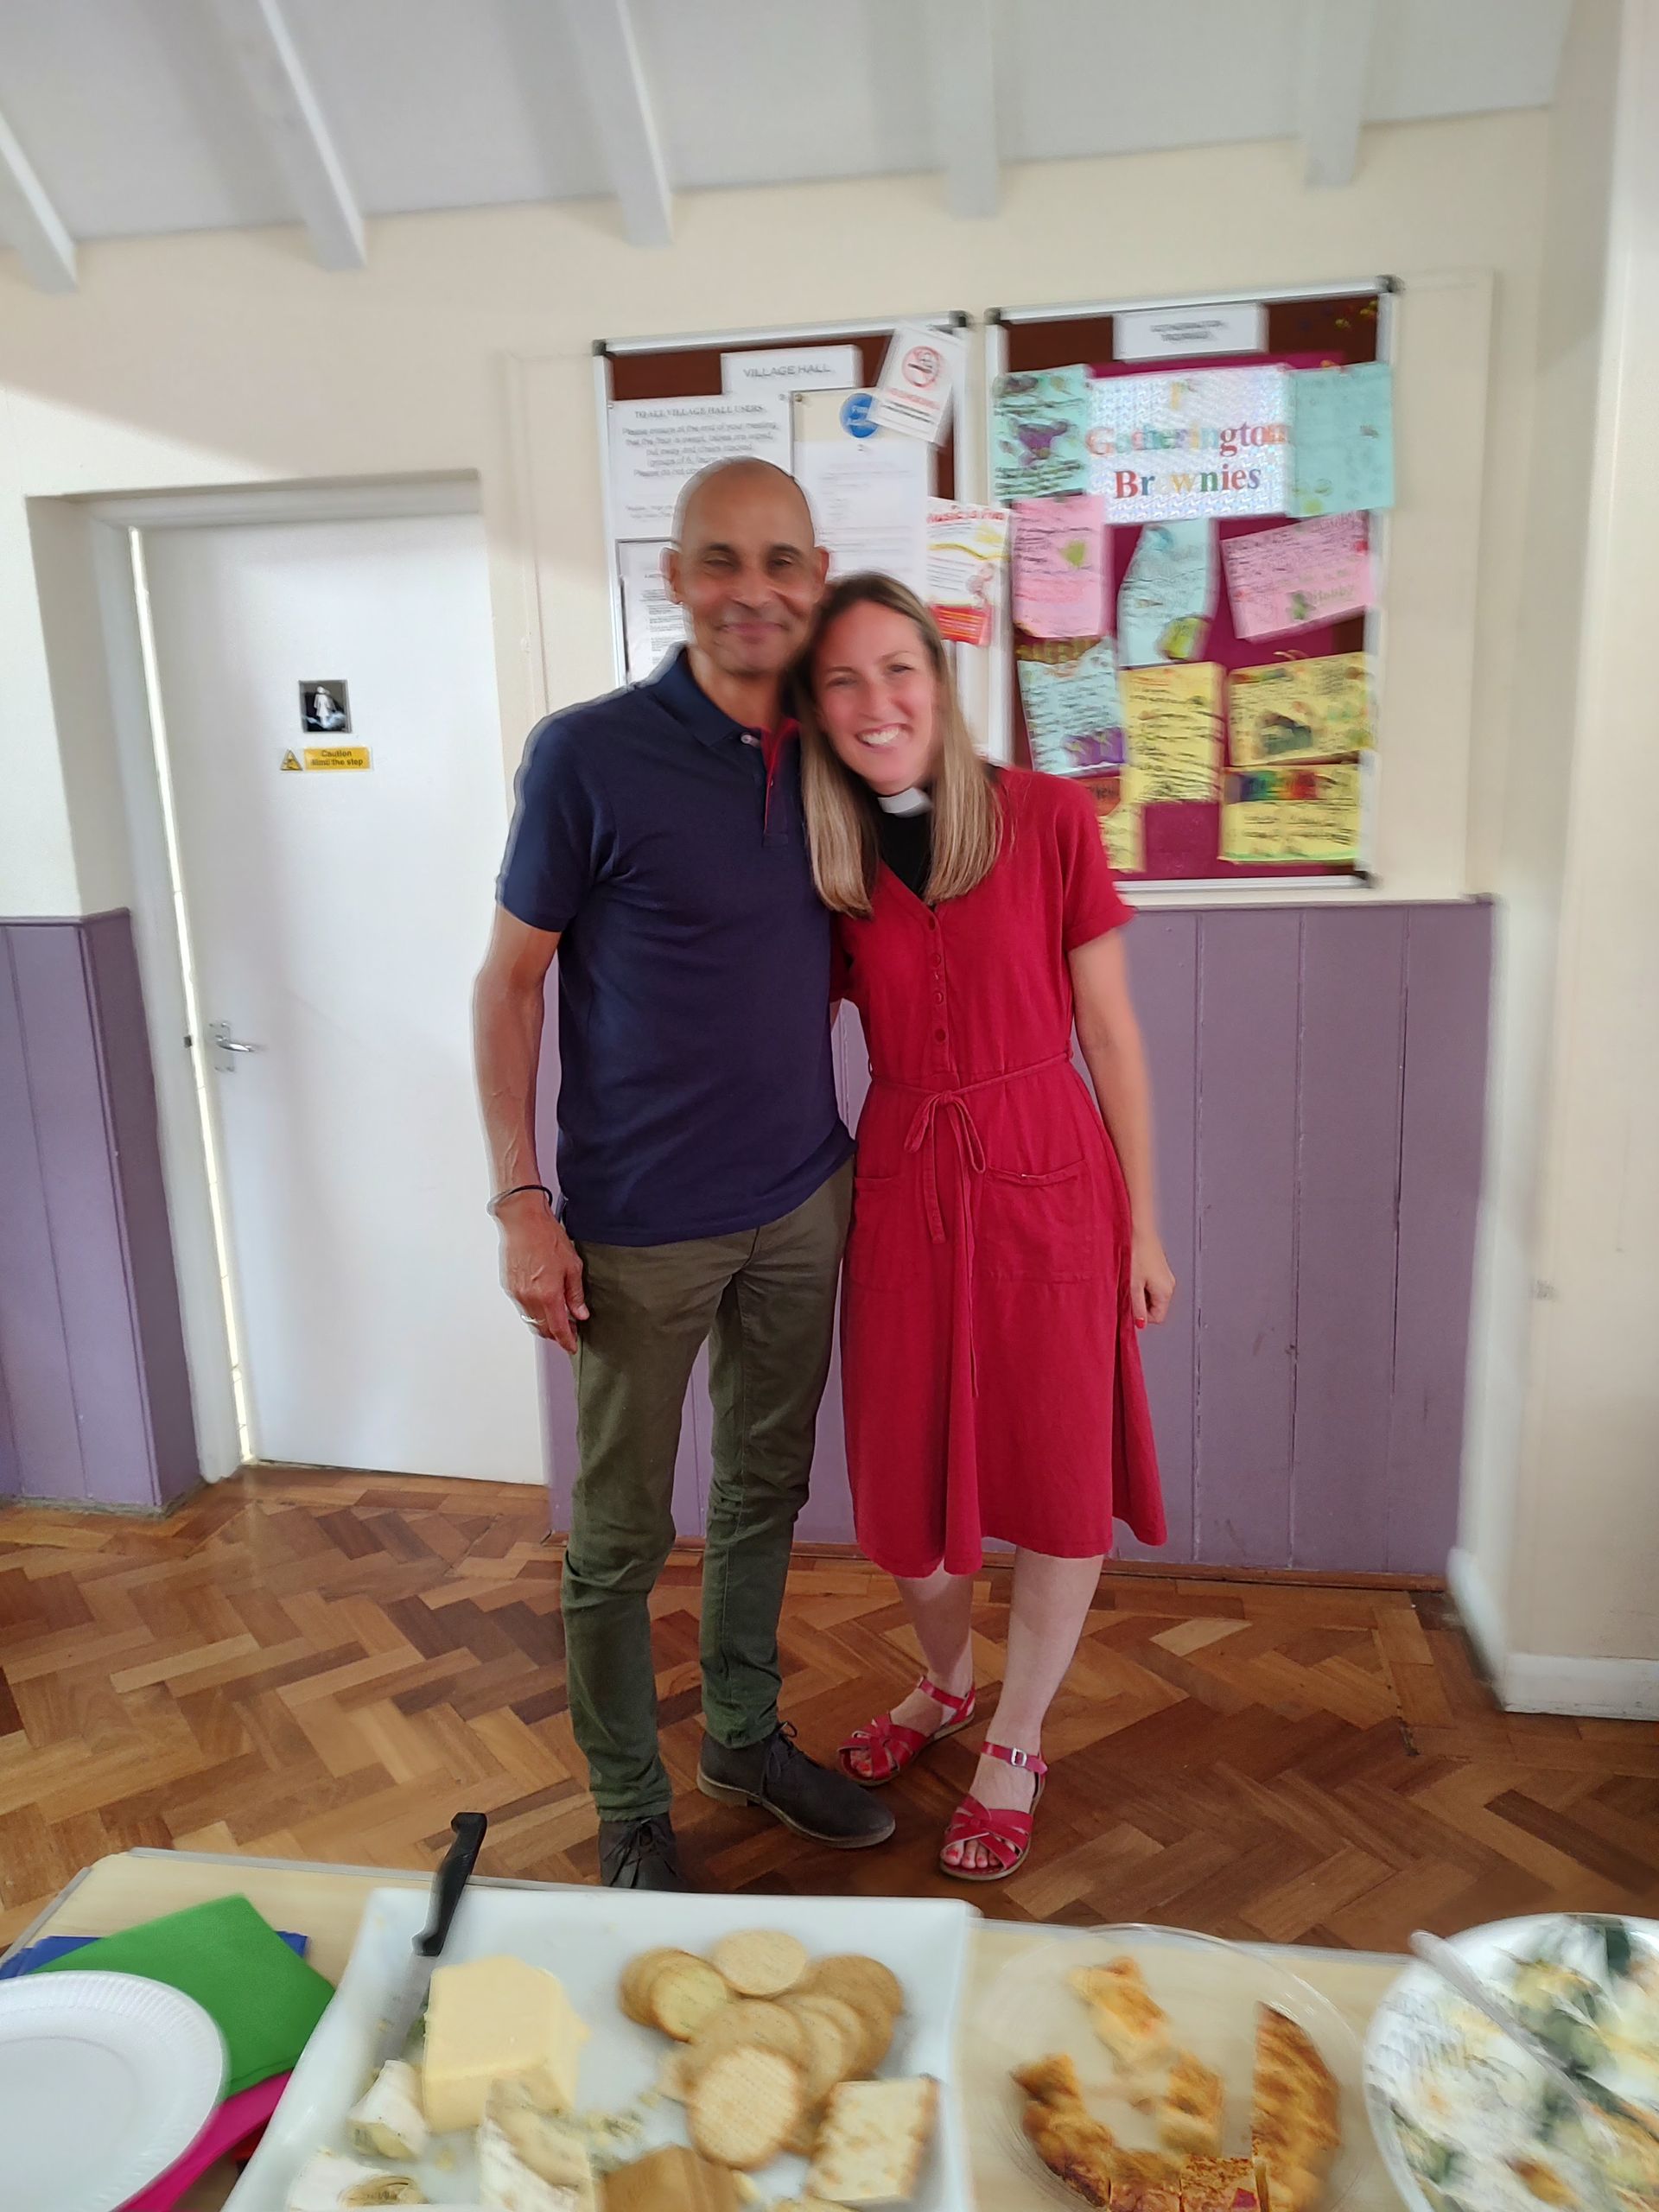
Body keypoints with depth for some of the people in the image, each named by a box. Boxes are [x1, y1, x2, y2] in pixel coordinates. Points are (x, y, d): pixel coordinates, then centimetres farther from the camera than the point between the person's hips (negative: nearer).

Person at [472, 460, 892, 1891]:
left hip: (802, 1202, 5)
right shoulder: (589, 755, -13)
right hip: (641, 1228, -5)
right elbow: (511, 982, -8)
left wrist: (808, 1120, 7)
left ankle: (746, 1736, 42)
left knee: (765, 1490, 20)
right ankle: (630, 1814, 30)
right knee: (622, 1536, 8)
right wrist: (522, 1204, -12)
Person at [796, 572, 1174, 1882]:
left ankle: (1018, 1742, 33)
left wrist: (1143, 1225, -2)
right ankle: (948, 1681, 44)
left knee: (1061, 1475, 8)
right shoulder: (830, 860, 1)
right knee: (902, 1480, 12)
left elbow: (1111, 1033, -4)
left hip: (1049, 1178, -2)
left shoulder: (1048, 817, -8)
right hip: (902, 1182, 3)